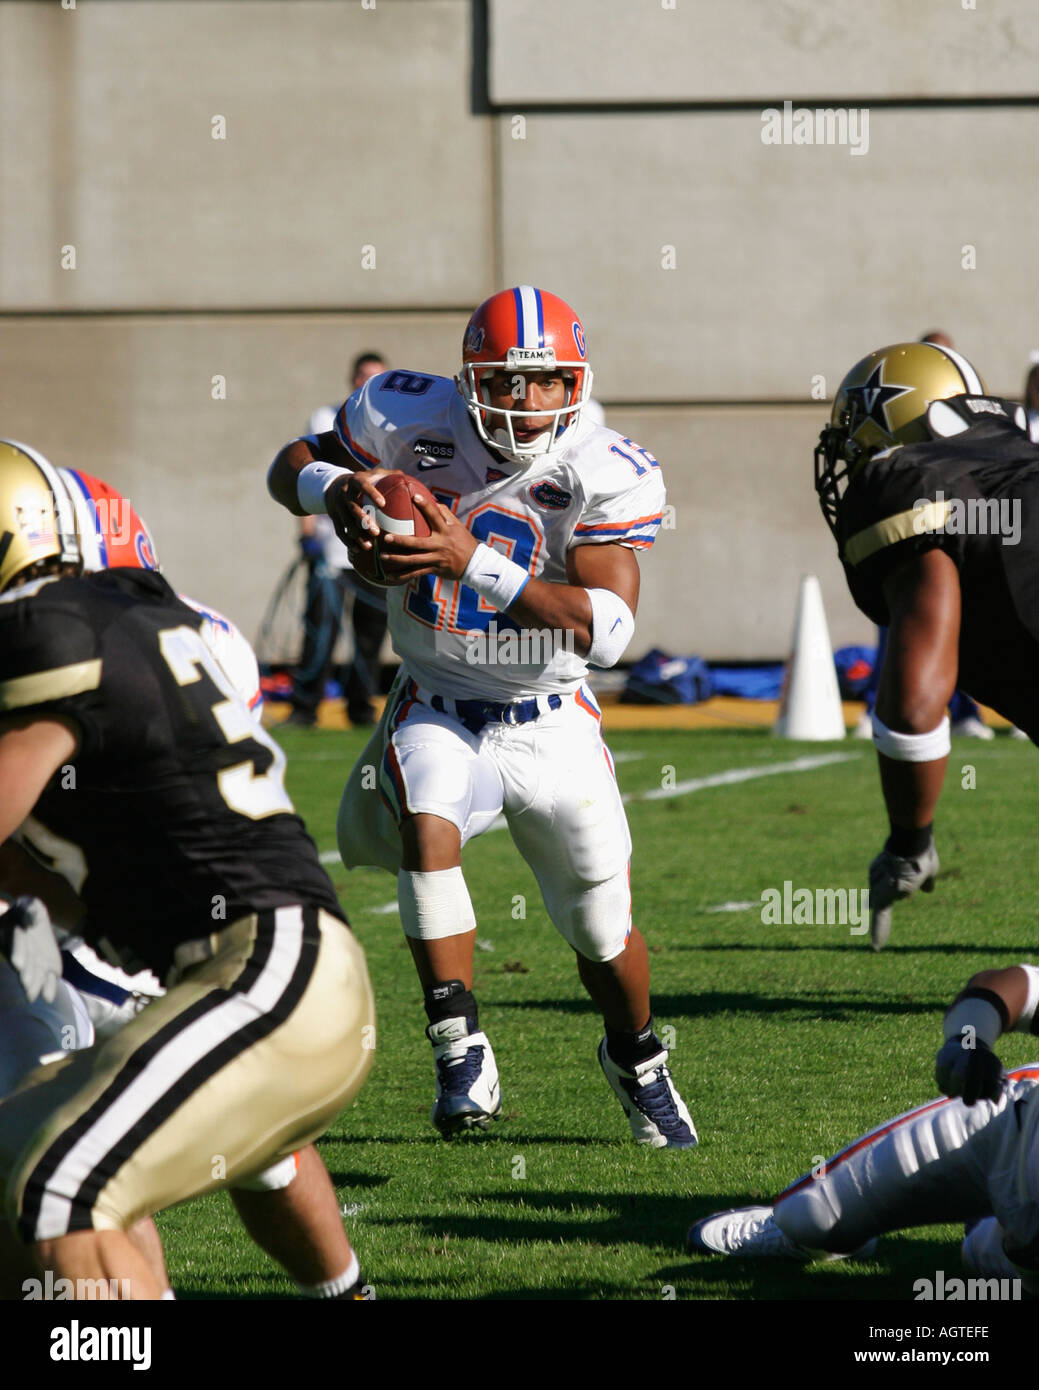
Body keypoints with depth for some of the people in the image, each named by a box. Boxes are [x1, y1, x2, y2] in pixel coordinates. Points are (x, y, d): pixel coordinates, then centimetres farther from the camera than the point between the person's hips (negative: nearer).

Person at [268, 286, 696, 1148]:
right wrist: (331, 486, -22)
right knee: (427, 826, -32)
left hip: (550, 720, 0)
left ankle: (636, 1061, 41)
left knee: (604, 930, 7)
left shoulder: (607, 476, -18)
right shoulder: (412, 423, -12)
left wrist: (474, 563, -36)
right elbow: (291, 465, 4)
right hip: (436, 707, 0)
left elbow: (607, 630, -28)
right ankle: (462, 1056, -23)